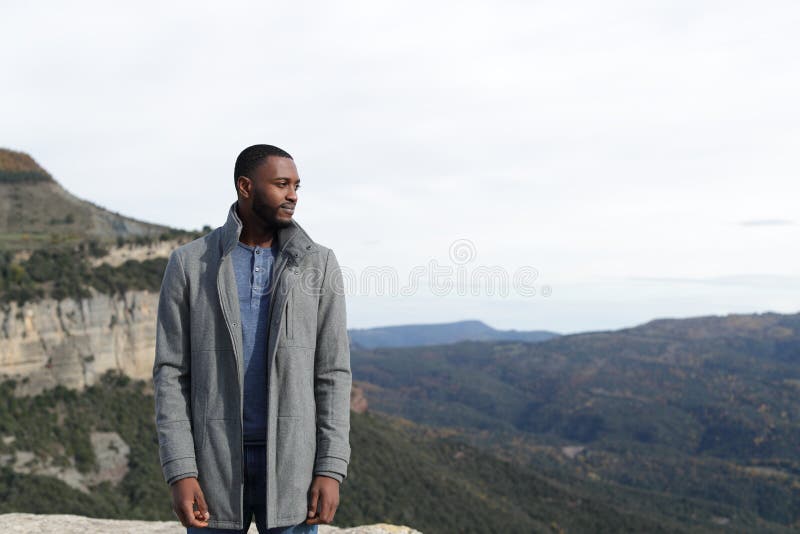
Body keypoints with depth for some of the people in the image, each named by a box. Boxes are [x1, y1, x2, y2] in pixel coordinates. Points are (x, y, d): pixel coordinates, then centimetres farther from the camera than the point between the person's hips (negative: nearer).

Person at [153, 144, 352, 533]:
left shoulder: (319, 265, 1)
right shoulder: (188, 264, 0)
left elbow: (332, 374, 0)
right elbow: (171, 374, -1)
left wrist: (331, 470, -7)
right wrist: (180, 474, -10)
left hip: (289, 464, 1)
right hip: (215, 464, 0)